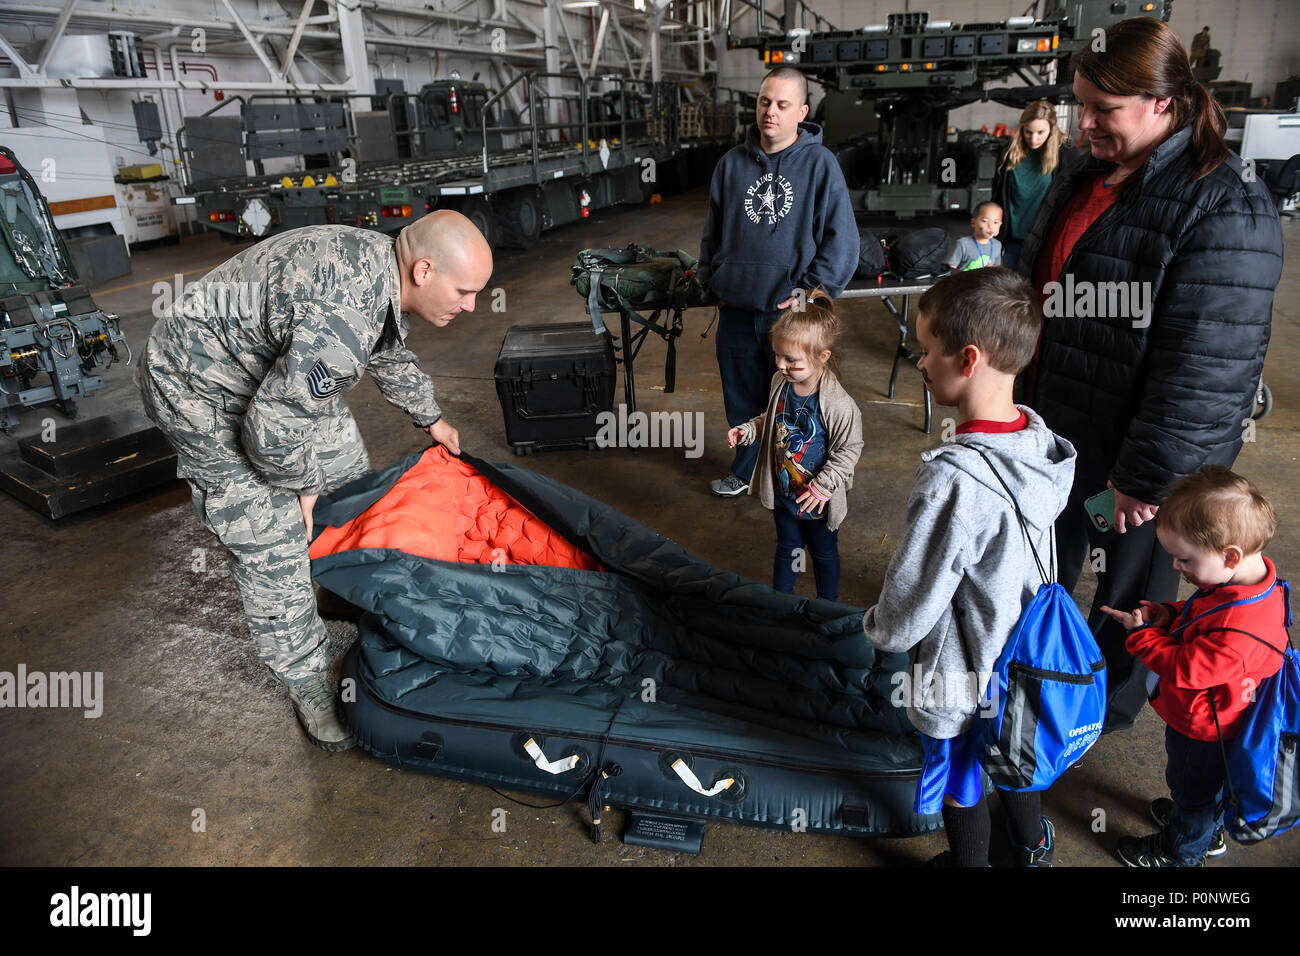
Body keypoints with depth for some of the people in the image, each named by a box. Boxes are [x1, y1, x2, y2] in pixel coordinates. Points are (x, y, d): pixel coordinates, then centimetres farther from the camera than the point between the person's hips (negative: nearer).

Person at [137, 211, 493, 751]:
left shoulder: (381, 263, -8)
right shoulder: (341, 320, -39)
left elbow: (391, 355, 13)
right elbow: (272, 424, -32)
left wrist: (430, 419, 24)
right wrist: (301, 485, -13)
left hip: (283, 370, 10)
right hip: (203, 391, -10)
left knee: (350, 479, 19)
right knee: (273, 548, -6)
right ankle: (308, 683, 12)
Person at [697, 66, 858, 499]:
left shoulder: (820, 163, -5)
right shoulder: (732, 163, 7)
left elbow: (842, 239, -7)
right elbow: (712, 231, 17)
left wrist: (811, 291, -11)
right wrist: (712, 281, 9)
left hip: (791, 311, -3)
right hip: (737, 309, 4)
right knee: (742, 399, 16)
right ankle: (744, 471, 36)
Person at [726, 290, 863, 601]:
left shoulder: (839, 405, -29)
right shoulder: (781, 383, -10)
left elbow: (849, 450, -19)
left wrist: (822, 487, -20)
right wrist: (748, 430, -8)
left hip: (819, 500, -4)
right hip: (783, 493, 5)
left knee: (824, 553, 20)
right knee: (787, 549, 24)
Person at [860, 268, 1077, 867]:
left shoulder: (953, 480, -37)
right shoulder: (1038, 440, -12)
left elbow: (912, 600, -27)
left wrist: (879, 628, -5)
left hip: (963, 679, -7)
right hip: (1023, 653, 8)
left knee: (961, 785, 20)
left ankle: (968, 861, 45)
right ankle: (1032, 846, 57)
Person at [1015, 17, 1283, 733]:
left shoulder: (1225, 205, -18)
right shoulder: (1079, 182, 7)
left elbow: (1207, 363, -22)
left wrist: (1150, 474, -21)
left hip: (1143, 459, -7)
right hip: (1053, 434, 7)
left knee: (1128, 591, 13)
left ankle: (1109, 707, 38)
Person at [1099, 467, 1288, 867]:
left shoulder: (1237, 631, -43)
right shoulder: (1250, 575, -14)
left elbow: (1183, 668, -31)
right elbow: (1201, 617, 4)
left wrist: (1144, 633, -20)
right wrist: (1170, 615, -12)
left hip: (1203, 733, -8)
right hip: (1209, 722, 8)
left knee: (1192, 785, 20)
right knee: (1203, 785, 33)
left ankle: (1180, 851, 46)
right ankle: (1208, 831, 59)